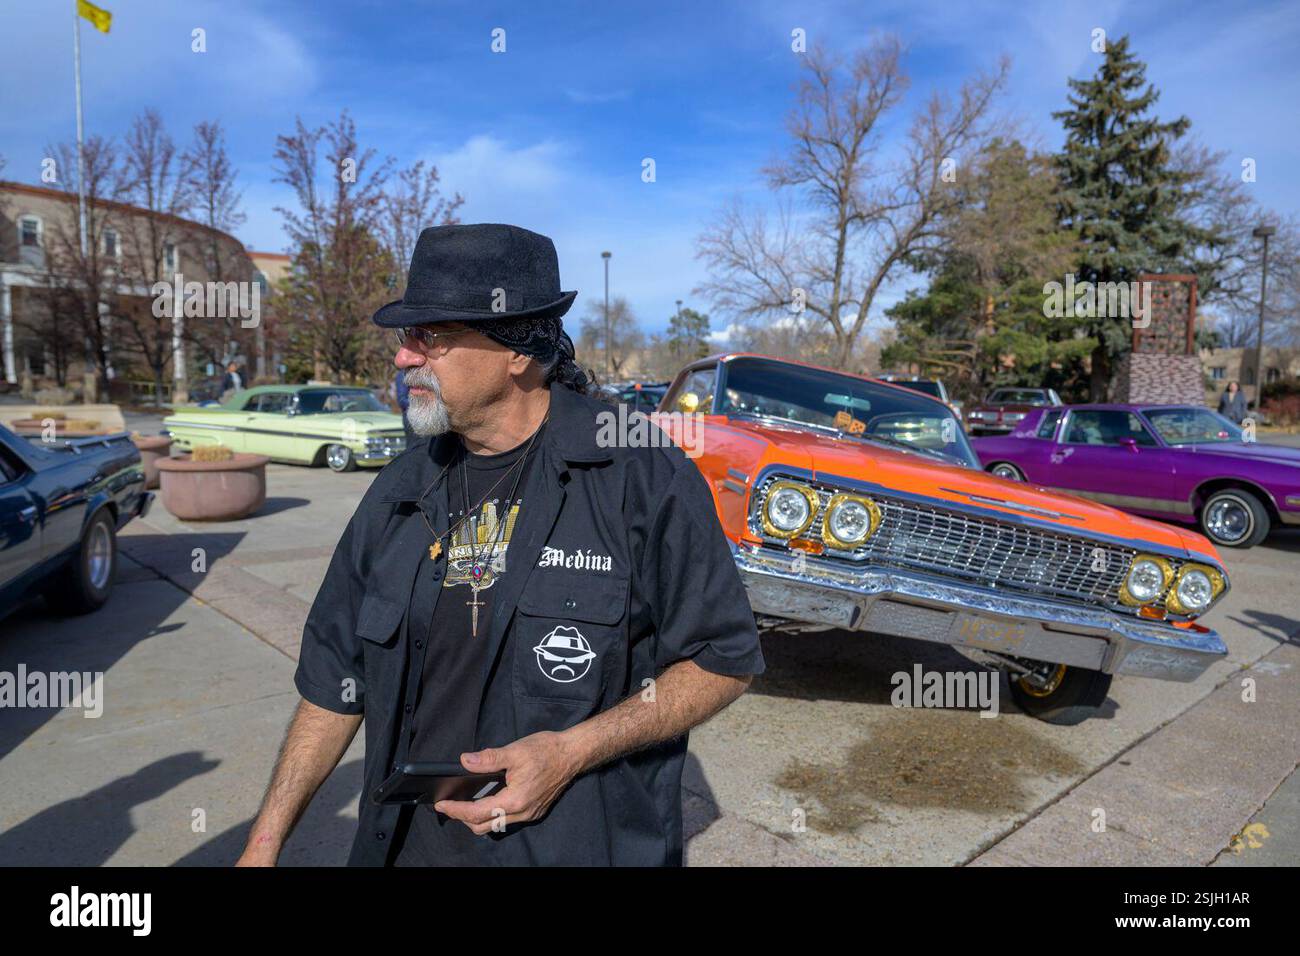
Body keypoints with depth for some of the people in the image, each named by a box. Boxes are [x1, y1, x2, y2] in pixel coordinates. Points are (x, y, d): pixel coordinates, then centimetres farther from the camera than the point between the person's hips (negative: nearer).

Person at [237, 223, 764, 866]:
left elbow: (726, 658, -12)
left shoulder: (641, 474, -17)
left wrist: (573, 750, -21)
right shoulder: (402, 490, 0)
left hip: (586, 844, -4)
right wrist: (263, 844, 4)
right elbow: (334, 683, 7)